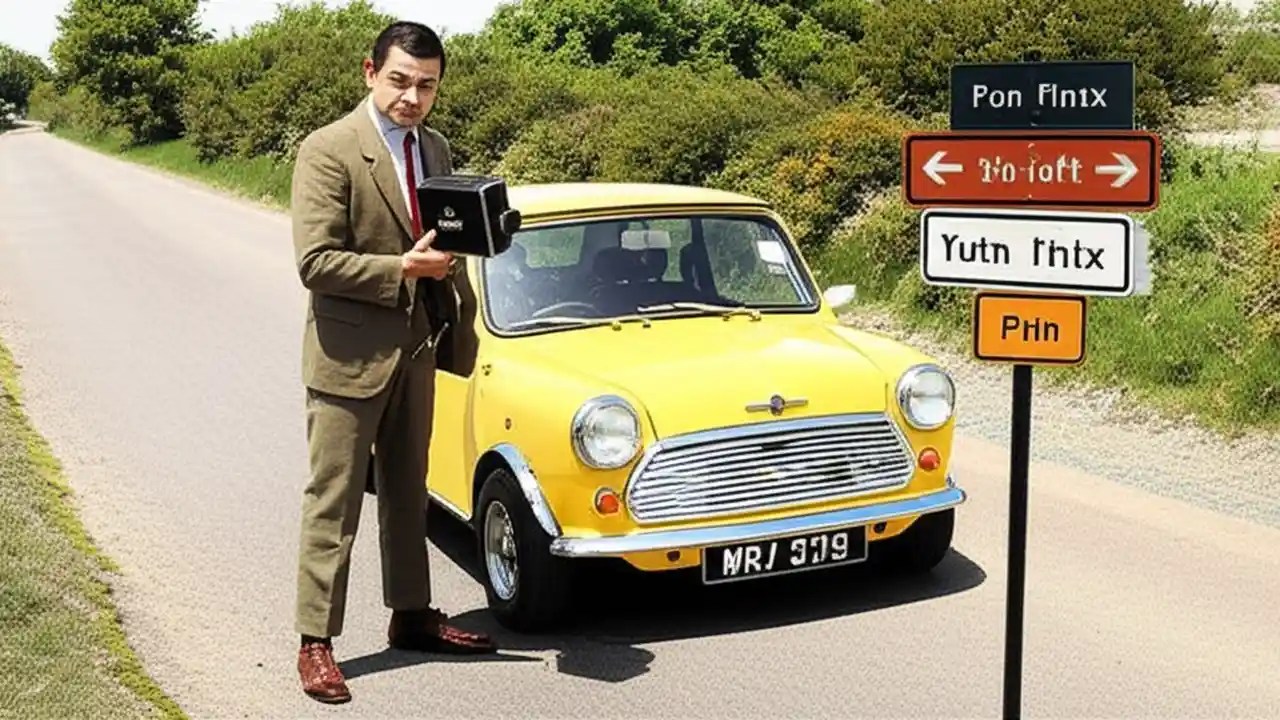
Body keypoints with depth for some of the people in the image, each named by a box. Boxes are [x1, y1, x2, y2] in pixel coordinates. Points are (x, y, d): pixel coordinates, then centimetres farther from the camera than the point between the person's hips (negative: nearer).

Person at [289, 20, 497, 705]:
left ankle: (412, 616, 31)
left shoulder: (435, 149, 8)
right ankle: (315, 642, 8)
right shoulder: (328, 150, -14)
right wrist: (402, 269, -23)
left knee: (407, 492, 17)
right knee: (334, 502, -1)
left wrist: (446, 254, -3)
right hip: (350, 352, -7)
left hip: (416, 346, 7)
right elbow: (314, 261, -20)